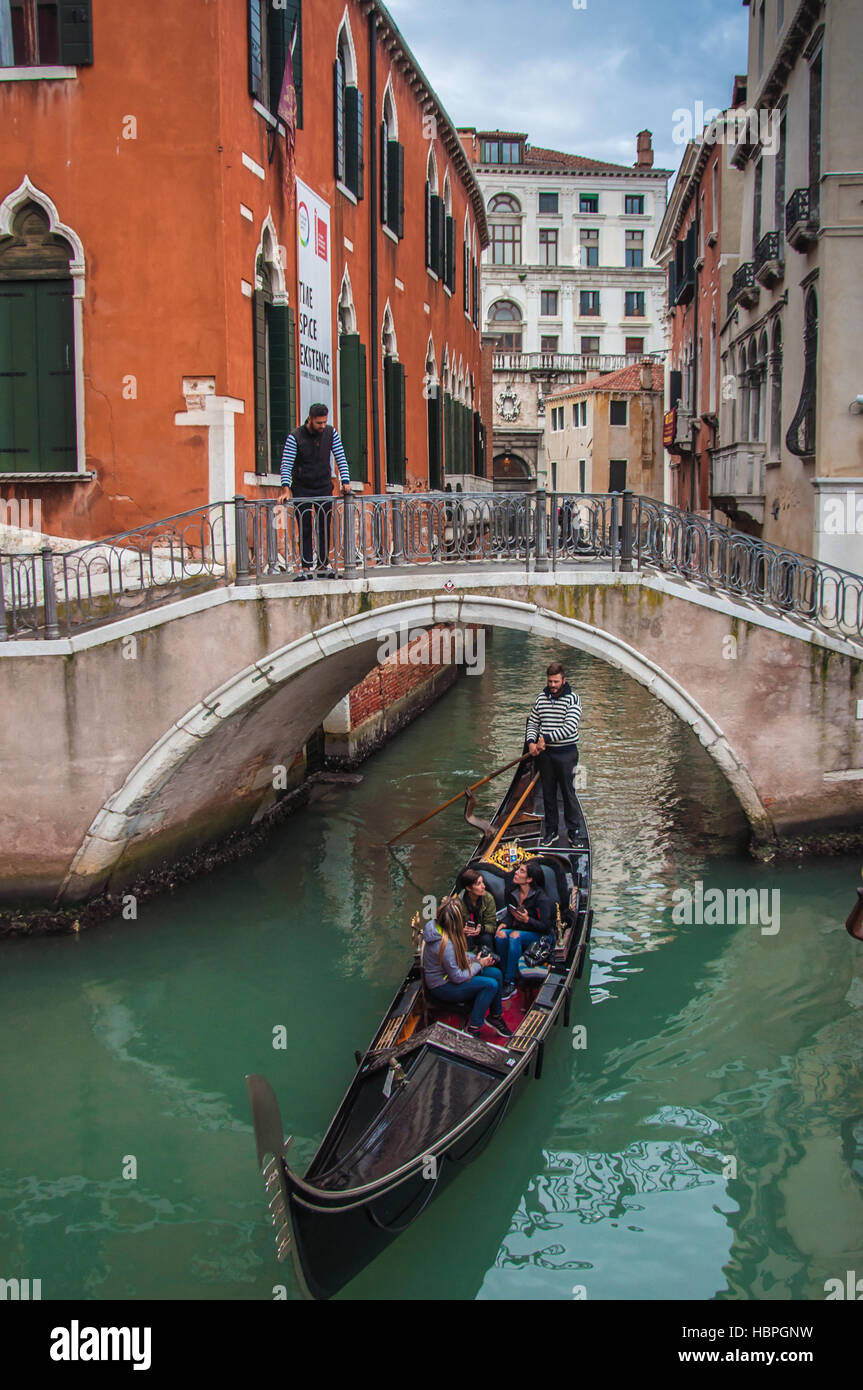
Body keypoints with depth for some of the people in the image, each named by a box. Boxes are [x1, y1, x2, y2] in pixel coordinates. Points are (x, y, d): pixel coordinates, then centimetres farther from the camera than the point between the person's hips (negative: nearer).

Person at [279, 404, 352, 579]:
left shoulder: (331, 433, -2)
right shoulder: (295, 437, -12)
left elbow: (341, 459, -1)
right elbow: (286, 465, -14)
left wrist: (345, 482, -13)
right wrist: (286, 489, -26)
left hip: (324, 487, 3)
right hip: (302, 489, -3)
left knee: (324, 528, 2)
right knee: (305, 528, -5)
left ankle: (323, 565, 8)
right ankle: (307, 567, -6)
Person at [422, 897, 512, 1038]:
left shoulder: (440, 929, -4)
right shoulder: (445, 944, -32)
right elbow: (457, 977, -24)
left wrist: (475, 958, 0)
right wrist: (479, 964, -11)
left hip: (448, 974, 10)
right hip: (441, 988, -10)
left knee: (496, 974, 1)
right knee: (490, 984, -21)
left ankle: (495, 1016, 18)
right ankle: (473, 1029, -10)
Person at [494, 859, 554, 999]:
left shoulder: (541, 898, -18)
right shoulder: (512, 892, 1)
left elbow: (546, 926, -18)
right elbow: (510, 915, 11)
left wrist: (527, 920, -32)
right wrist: (503, 924, -11)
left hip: (540, 936, -6)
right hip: (520, 930, 6)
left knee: (515, 936, -34)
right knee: (501, 935, -25)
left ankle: (510, 983, -28)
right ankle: (504, 975, -14)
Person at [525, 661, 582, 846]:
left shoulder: (572, 699, -9)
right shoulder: (541, 698, 7)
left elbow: (570, 727, -19)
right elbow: (532, 722, 14)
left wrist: (546, 738, -21)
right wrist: (531, 742, -5)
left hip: (566, 753, -5)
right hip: (545, 754, 5)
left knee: (568, 792, 2)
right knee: (548, 793, 10)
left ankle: (573, 831, 13)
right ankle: (551, 832, 20)